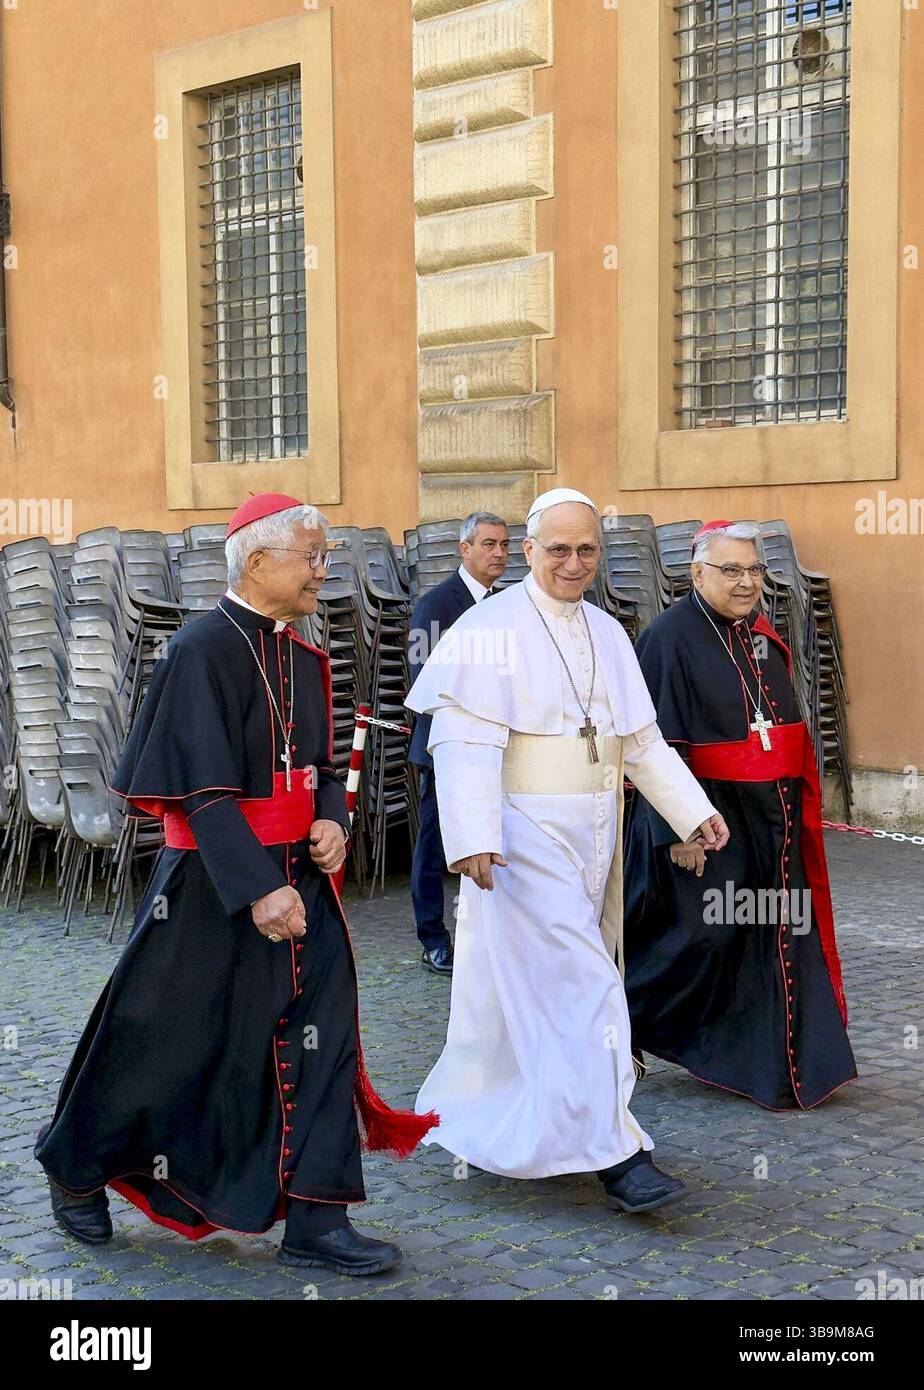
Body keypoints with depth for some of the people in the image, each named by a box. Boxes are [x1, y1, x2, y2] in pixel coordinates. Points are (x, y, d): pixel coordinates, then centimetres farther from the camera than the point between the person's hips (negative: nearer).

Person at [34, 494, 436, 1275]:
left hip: (297, 875, 7)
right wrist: (257, 888, -27)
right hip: (211, 885, -7)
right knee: (168, 1039, 7)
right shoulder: (204, 652, -15)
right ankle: (77, 1168, 32)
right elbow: (204, 788, -21)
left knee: (320, 1032, 2)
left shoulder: (304, 660, 8)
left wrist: (333, 821, -3)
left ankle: (314, 1221, 10)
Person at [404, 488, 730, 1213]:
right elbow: (465, 740, -19)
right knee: (579, 985, -10)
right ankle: (615, 1152, -6)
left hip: (593, 833, 7)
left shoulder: (607, 633, 11)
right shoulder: (493, 629, -11)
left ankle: (481, 1110, 33)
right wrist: (474, 837, -29)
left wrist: (694, 810, 10)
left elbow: (641, 739, 16)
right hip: (527, 833, -7)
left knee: (530, 984, 15)